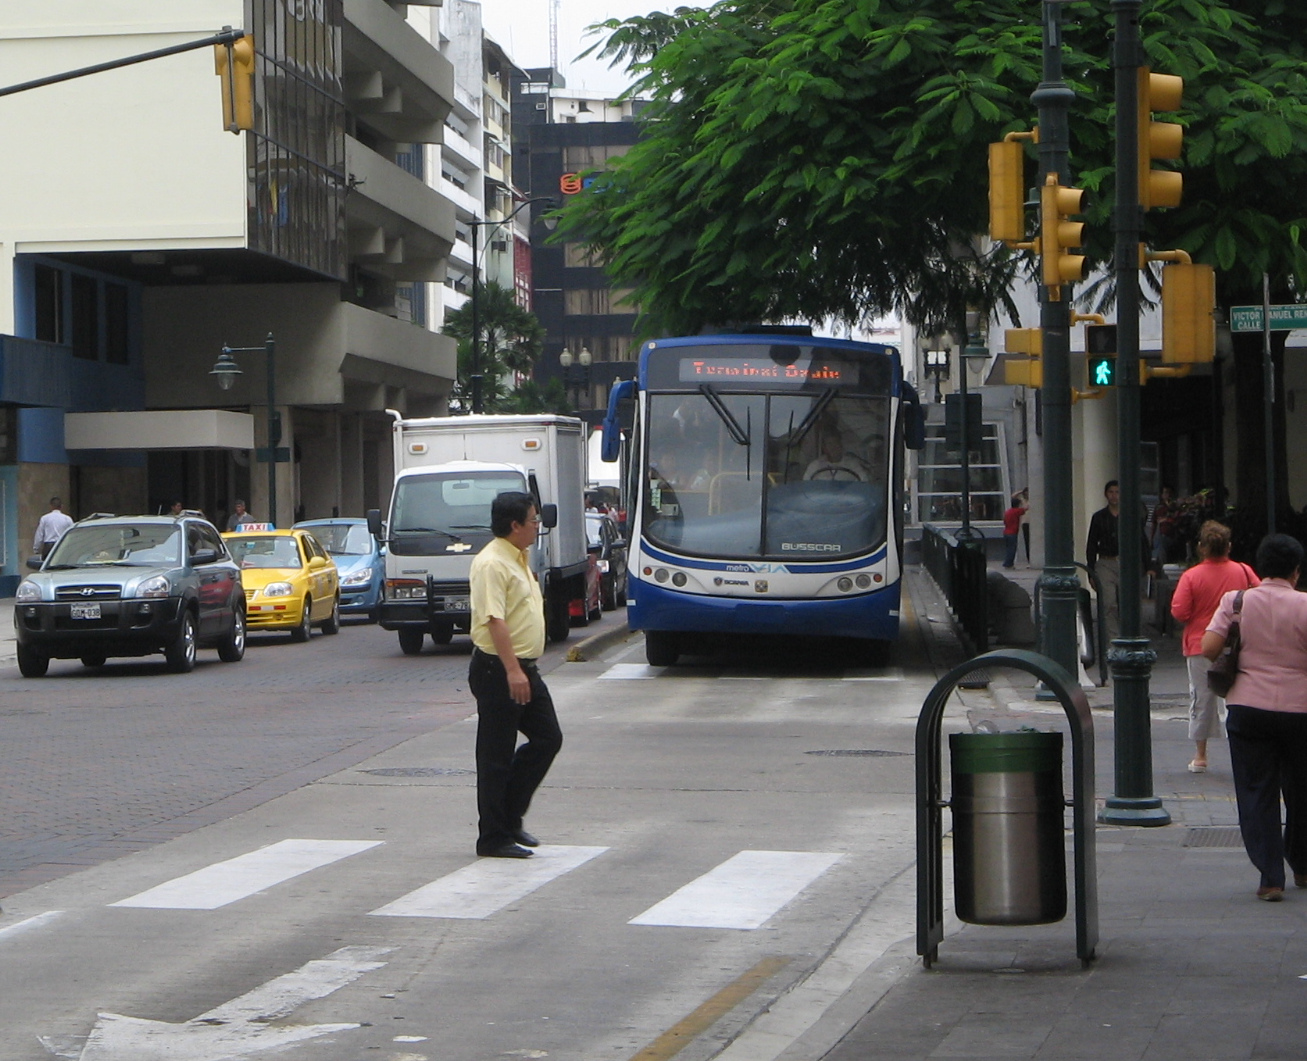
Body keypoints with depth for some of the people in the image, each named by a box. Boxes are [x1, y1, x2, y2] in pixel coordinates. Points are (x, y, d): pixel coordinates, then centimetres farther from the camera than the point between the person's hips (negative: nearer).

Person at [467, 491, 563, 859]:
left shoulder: (518, 559, 16)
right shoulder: (492, 563, -17)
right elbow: (494, 619, -25)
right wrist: (512, 670, -30)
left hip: (524, 669, 10)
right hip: (499, 672, -10)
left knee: (547, 739, 10)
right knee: (496, 757, -3)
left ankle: (511, 818, 19)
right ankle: (493, 838, 3)